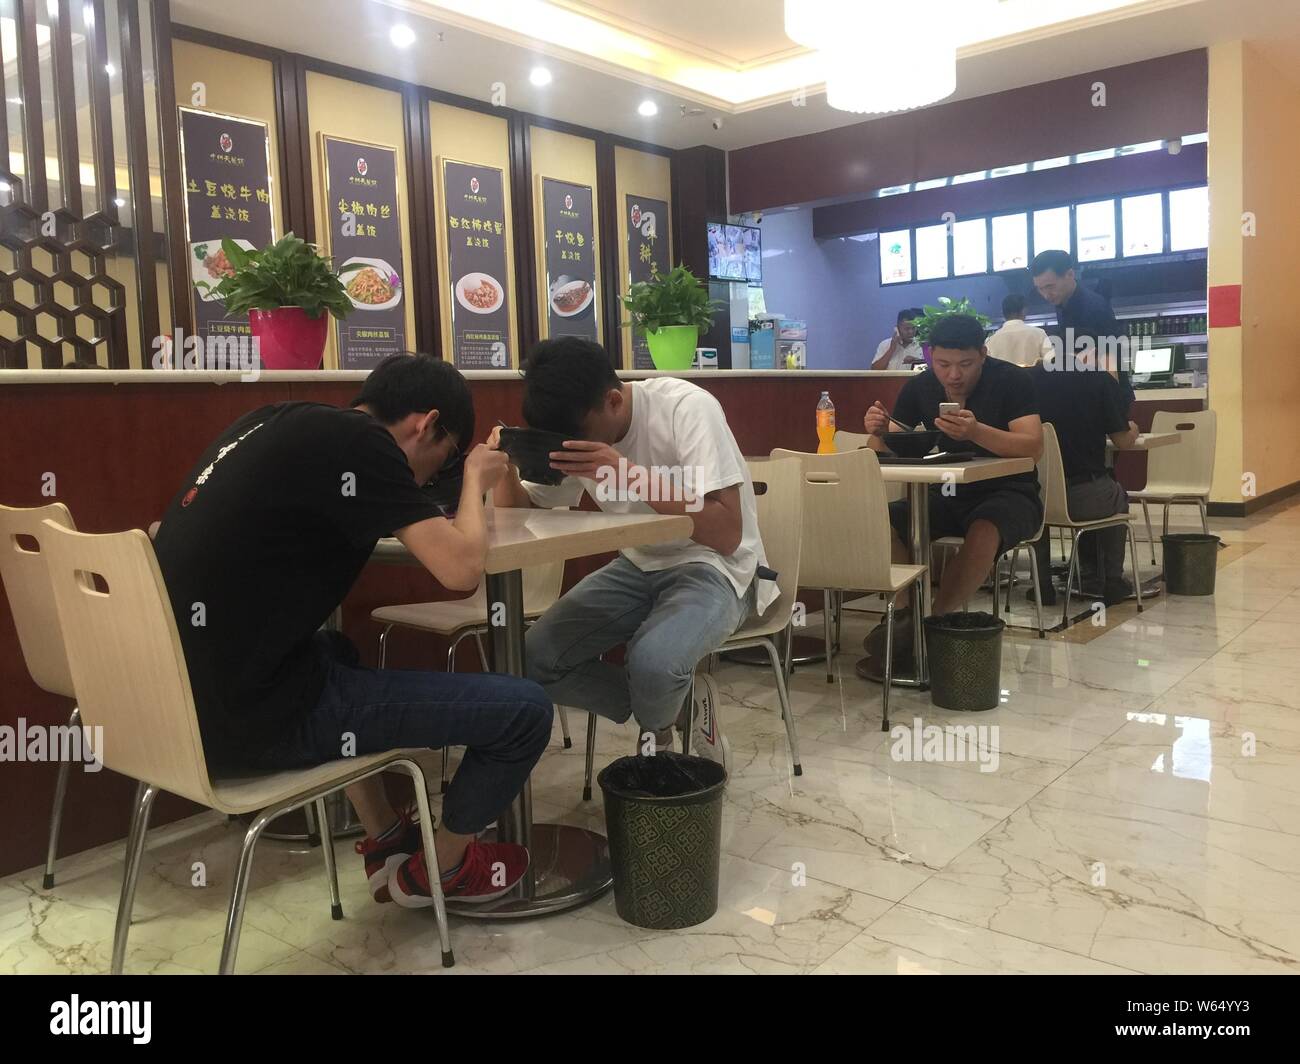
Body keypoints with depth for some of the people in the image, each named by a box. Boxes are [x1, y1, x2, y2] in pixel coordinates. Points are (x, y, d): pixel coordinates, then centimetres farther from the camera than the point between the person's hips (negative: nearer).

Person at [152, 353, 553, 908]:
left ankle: (386, 844, 40)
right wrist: (475, 480, 1)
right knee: (524, 709, -3)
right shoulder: (356, 441, -13)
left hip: (185, 696, 10)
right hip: (256, 714, -9)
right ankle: (437, 870, 23)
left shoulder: (275, 421, 11)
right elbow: (460, 567, -19)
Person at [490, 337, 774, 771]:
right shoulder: (575, 430, -4)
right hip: (639, 565, 6)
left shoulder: (686, 408, -22)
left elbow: (727, 535, -28)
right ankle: (674, 706, 6)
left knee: (651, 661, -34)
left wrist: (629, 473, -35)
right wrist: (506, 465, -18)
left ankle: (657, 726, 3)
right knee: (534, 660, -11)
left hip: (715, 567, -6)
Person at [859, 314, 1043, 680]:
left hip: (1007, 494, -4)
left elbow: (1033, 447, -23)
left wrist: (976, 432, -41)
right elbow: (889, 449, -1)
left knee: (984, 532, -37)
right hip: (947, 495, 4)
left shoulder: (1010, 381, -12)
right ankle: (905, 612, -19)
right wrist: (879, 432, -26)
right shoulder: (919, 388, 0)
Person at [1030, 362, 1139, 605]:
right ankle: (1110, 582, 36)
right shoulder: (1102, 382, -8)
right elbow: (1123, 440, 0)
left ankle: (1042, 584, 35)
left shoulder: (1030, 378, -2)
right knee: (1118, 496, 33)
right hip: (1085, 499, -1)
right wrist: (1132, 430, 24)